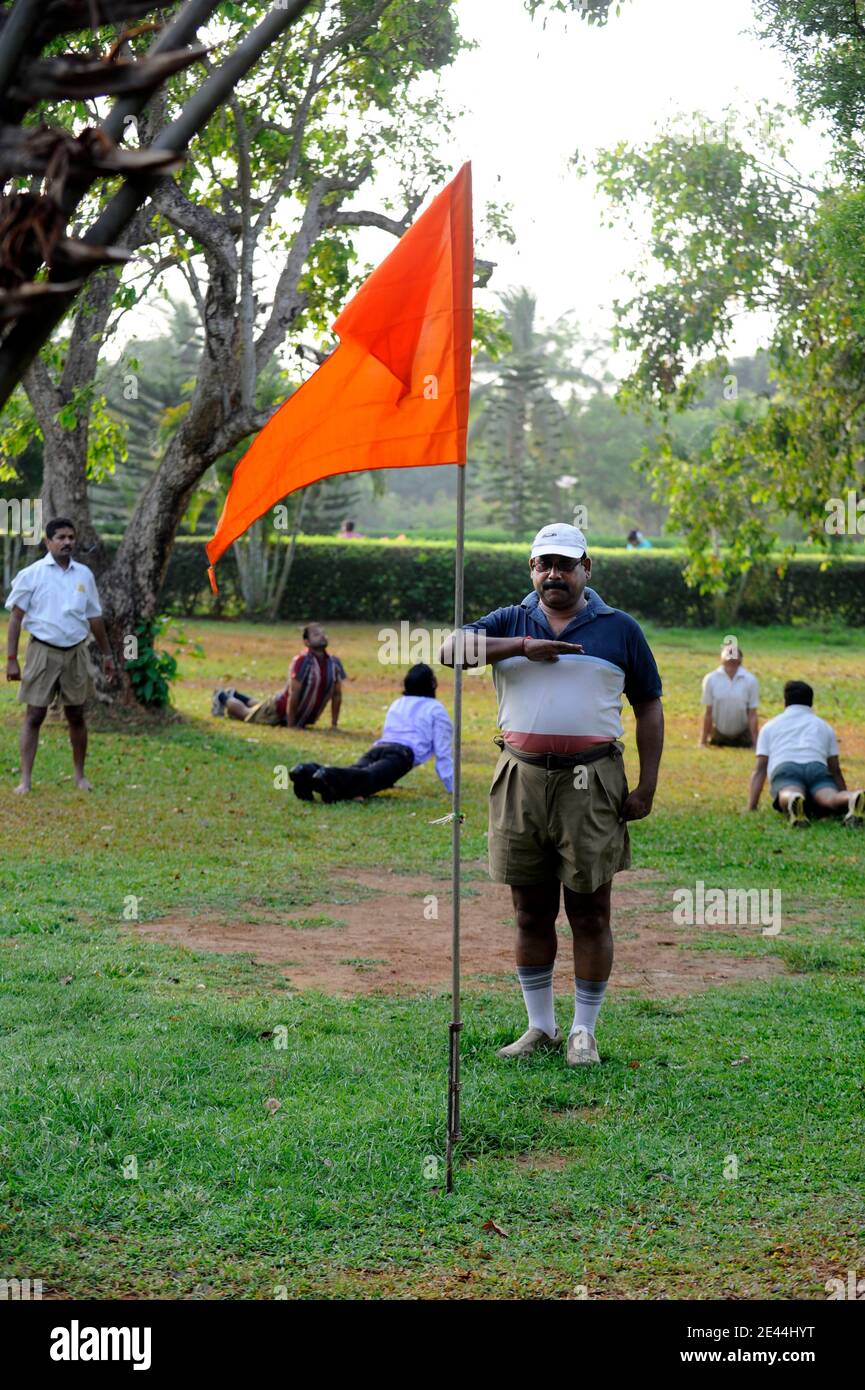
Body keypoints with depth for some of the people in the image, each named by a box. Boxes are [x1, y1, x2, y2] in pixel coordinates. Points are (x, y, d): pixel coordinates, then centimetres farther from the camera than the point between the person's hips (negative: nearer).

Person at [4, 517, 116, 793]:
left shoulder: (84, 574, 7)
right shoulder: (32, 574, -4)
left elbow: (94, 617, 16)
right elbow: (16, 617, -4)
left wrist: (107, 654, 17)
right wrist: (11, 659, -9)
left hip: (75, 652, 3)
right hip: (43, 652, -3)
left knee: (76, 716, 8)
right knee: (34, 716, -3)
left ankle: (80, 776, 19)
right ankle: (25, 779, -1)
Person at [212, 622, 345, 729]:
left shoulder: (334, 663, -13)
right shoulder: (302, 661, -33)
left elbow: (337, 694, -4)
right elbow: (293, 695, -31)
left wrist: (334, 724, -7)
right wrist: (290, 726, -29)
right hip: (278, 712, -7)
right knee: (246, 713, 18)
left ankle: (236, 696, 58)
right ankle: (223, 698, 45)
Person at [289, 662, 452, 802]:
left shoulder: (396, 704, 38)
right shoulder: (435, 709, 19)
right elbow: (443, 752, 16)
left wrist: (385, 778, 56)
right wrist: (451, 787, 24)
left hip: (377, 748, 6)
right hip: (402, 753, -6)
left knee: (348, 776, -21)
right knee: (367, 778, -32)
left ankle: (307, 772, -50)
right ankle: (328, 777, -63)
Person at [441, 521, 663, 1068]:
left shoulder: (619, 629, 9)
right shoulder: (510, 623, 11)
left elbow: (649, 707, 10)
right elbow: (452, 650, -6)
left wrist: (647, 786, 2)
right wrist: (523, 646, -15)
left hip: (592, 782, -1)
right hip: (521, 778, 2)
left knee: (590, 914, 1)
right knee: (532, 912, 7)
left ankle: (585, 1033, 10)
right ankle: (541, 1027, 18)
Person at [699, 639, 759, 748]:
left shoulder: (750, 680, -13)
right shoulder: (711, 679, -11)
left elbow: (752, 714, -10)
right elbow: (708, 713, -7)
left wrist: (755, 744, -11)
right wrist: (702, 742, -6)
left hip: (743, 735, -1)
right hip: (718, 733, 1)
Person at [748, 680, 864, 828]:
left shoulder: (769, 726, 32)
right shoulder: (824, 726, 35)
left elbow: (759, 769, 23)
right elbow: (835, 770, 33)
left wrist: (751, 809, 22)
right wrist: (848, 803, 42)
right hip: (817, 768, 1)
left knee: (787, 797, -33)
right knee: (831, 799, -27)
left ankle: (793, 801, -71)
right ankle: (853, 799, -63)